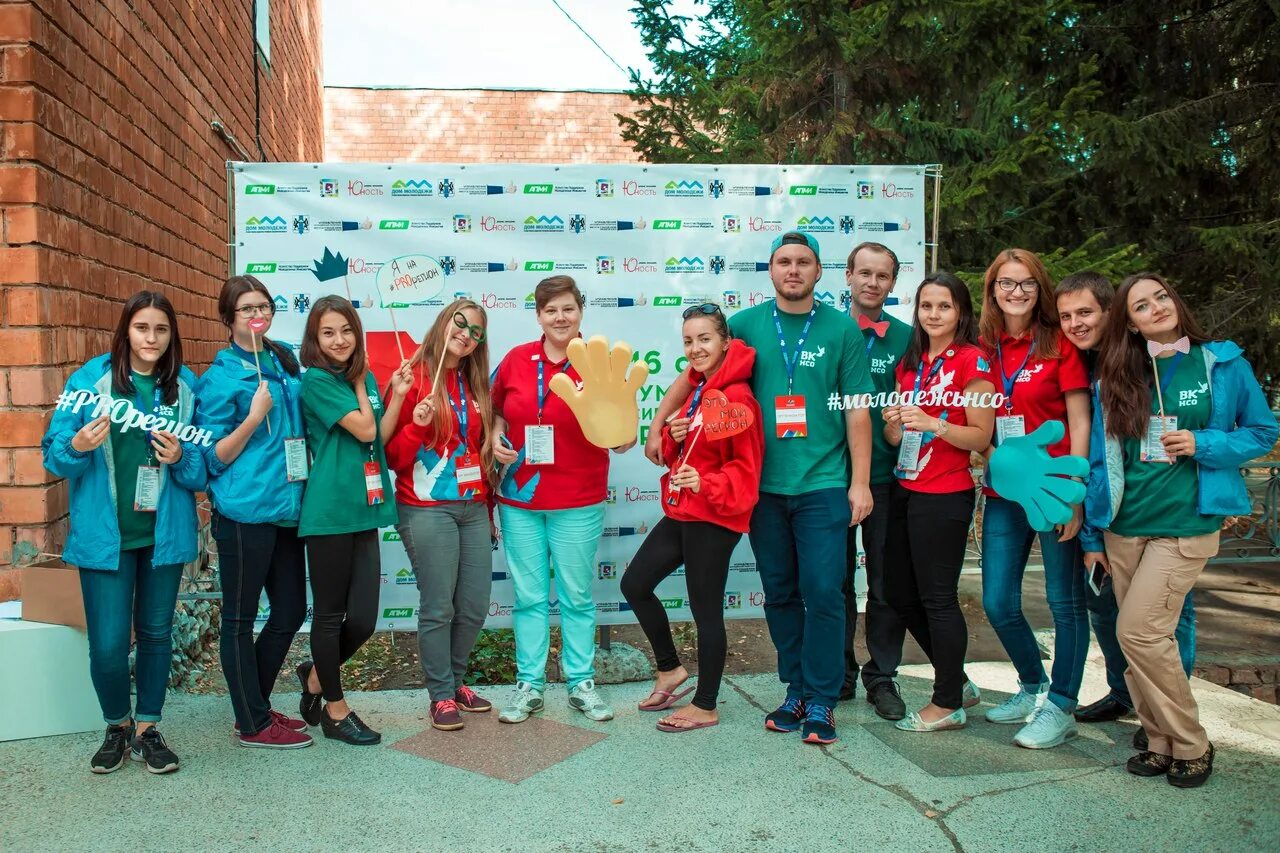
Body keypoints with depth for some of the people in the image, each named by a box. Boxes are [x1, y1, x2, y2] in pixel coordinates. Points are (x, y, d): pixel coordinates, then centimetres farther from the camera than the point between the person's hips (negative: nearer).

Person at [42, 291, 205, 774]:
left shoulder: (186, 386, -1)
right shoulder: (91, 378, -6)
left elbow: (203, 466, 1)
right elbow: (54, 454, -3)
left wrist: (181, 458, -20)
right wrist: (78, 447, -24)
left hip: (165, 532, 2)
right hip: (105, 534, -2)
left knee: (156, 634, 13)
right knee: (107, 644, 0)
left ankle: (147, 728, 31)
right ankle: (117, 726, 27)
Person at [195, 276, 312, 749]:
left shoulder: (285, 361, 10)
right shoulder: (220, 377, -7)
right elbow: (214, 458, -7)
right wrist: (253, 417, -20)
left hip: (287, 508, 7)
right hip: (245, 513, -7)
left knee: (290, 613, 13)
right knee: (240, 619, 6)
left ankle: (258, 705, 30)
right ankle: (253, 724, 18)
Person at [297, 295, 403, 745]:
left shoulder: (365, 379, 14)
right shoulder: (316, 381, -8)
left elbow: (380, 437, 11)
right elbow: (364, 429, -13)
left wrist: (398, 394, 4)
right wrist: (359, 384, 1)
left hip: (364, 509, 6)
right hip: (329, 513, -6)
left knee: (363, 618, 6)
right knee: (330, 613, 7)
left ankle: (316, 676, 33)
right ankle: (335, 709, 23)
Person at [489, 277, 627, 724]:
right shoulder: (517, 360, 0)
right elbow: (496, 409, 17)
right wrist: (496, 437, -3)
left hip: (577, 503, -2)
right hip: (519, 500, 2)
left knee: (577, 596, 10)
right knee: (529, 597, 10)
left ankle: (581, 683, 24)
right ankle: (529, 685, 22)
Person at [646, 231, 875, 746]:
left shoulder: (842, 330, 1)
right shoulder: (747, 325, 5)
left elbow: (857, 411, 1)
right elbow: (692, 375, 12)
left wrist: (860, 482, -3)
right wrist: (656, 426, 6)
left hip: (823, 485, -2)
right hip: (764, 485, 2)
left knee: (822, 593, -4)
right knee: (779, 594, 10)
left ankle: (821, 702, 11)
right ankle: (796, 691, 25)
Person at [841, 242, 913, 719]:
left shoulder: (907, 338, 5)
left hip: (886, 475, 1)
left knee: (887, 584, 7)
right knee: (836, 580, 9)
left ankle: (882, 677, 21)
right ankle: (840, 673, 23)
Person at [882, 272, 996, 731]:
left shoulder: (971, 361, -8)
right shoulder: (910, 363, 13)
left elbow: (981, 437, -11)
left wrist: (933, 423, -25)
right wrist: (894, 421, -6)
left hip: (945, 496, -8)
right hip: (905, 489, 8)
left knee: (937, 598, -1)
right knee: (900, 593, 13)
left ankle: (948, 704, 15)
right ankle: (958, 681, 30)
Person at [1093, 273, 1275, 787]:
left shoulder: (1222, 363, 1)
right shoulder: (1117, 377, 7)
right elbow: (1102, 456, 9)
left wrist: (1203, 444, -11)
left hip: (1187, 523, -4)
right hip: (1124, 527, 4)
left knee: (1139, 631, -12)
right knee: (1139, 638, 6)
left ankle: (1191, 746, 7)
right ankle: (1161, 743, 21)